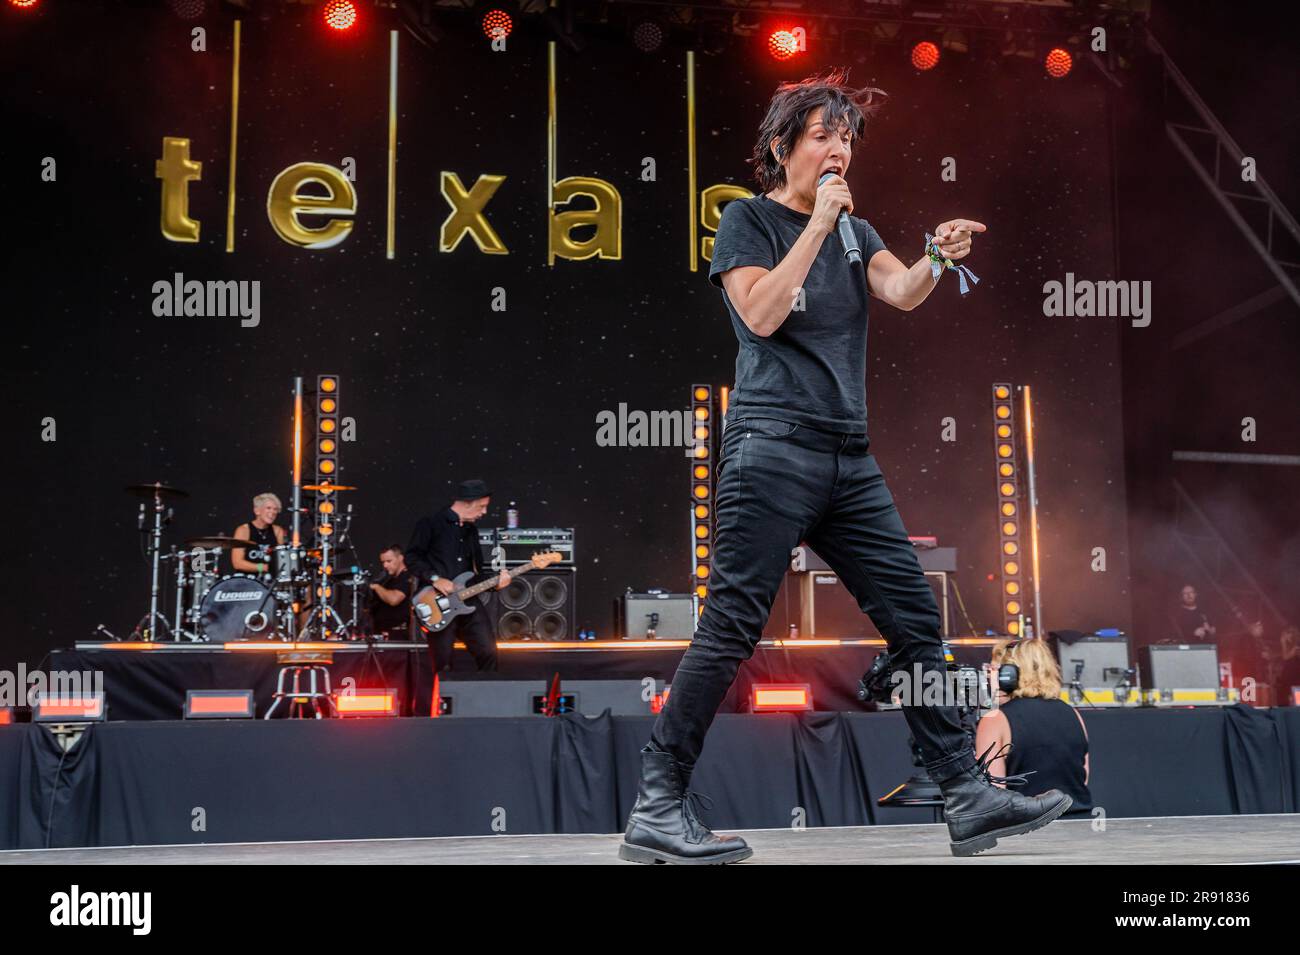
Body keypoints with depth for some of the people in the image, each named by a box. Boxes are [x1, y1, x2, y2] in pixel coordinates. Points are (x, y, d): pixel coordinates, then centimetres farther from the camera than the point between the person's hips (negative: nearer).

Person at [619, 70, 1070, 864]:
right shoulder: (748, 219, 1)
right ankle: (657, 809, -2)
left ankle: (969, 799, 11)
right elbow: (761, 314, -13)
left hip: (848, 457, 7)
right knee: (731, 628, -9)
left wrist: (939, 256, -20)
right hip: (773, 447, -7)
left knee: (914, 616, 5)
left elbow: (903, 293, 1)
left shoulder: (853, 231, 19)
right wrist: (818, 223, -12)